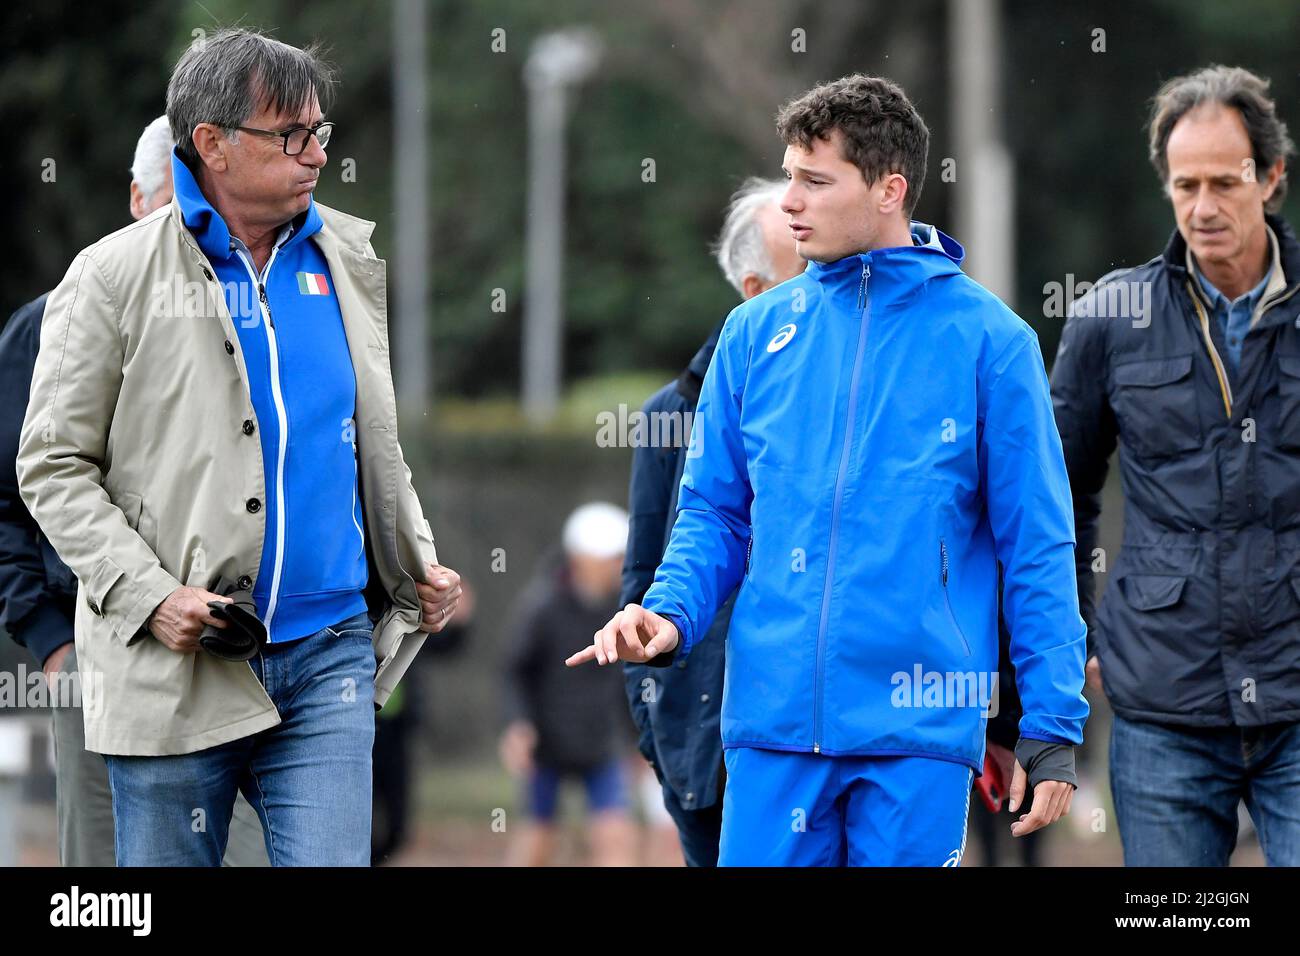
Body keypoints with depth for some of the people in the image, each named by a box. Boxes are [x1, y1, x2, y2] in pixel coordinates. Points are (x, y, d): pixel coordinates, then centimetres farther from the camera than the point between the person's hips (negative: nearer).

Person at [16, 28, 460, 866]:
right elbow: (54, 466, -3)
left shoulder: (346, 260, 11)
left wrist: (420, 562, 9)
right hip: (175, 670, -3)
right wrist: (147, 594, -14)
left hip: (328, 657, 3)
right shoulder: (115, 276, -3)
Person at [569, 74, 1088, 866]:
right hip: (773, 720, 3)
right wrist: (671, 614, -5)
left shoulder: (987, 339, 0)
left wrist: (1054, 725, -5)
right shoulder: (757, 333, 9)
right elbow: (716, 512, 15)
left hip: (917, 734, -3)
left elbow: (1037, 545, -1)